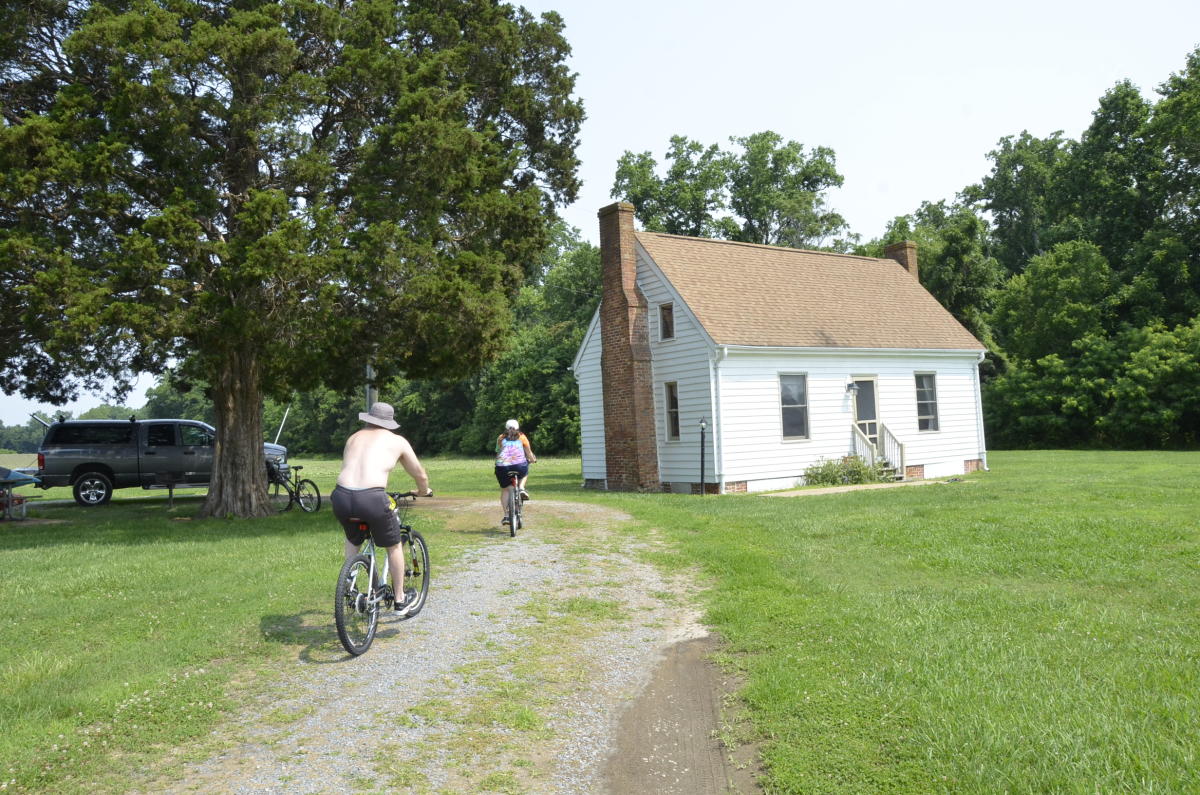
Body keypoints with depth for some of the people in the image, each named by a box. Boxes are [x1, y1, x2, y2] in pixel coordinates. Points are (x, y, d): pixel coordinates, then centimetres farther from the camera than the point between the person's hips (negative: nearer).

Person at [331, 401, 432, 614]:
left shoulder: (354, 438, 24)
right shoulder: (397, 441, 14)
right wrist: (424, 491, 43)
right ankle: (400, 600, 31)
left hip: (341, 497, 4)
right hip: (372, 498, -4)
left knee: (353, 540, 34)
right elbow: (419, 474, 21)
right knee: (393, 546, 20)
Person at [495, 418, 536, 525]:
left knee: (504, 490, 17)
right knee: (524, 473, 34)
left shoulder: (501, 438, 17)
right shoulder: (521, 437, 15)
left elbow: (498, 453, 19)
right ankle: (521, 487, 6)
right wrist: (533, 460, 35)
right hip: (519, 465, 0)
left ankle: (506, 515, 7)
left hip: (502, 467, 1)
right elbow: (529, 452, 17)